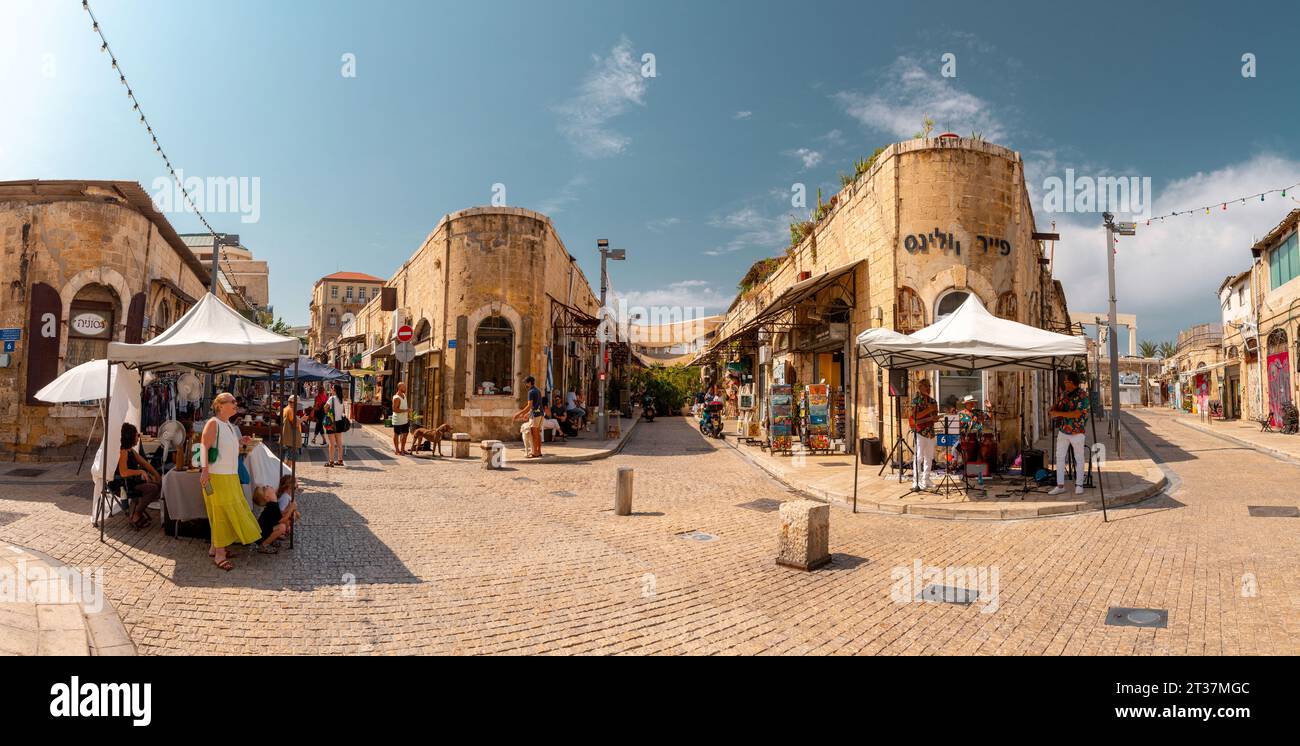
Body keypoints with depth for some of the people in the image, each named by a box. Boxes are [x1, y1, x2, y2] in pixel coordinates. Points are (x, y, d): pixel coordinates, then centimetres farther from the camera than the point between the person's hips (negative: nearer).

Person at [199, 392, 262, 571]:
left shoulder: (230, 426, 14)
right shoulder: (213, 423, -11)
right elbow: (204, 447, -19)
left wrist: (240, 442, 9)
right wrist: (205, 469, -28)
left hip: (231, 476, 9)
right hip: (217, 476, -9)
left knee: (229, 513, 16)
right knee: (221, 513, -4)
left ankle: (215, 548, 30)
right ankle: (219, 555, 3)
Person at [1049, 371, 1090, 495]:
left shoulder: (1083, 395, -14)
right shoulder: (1065, 394, 8)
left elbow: (1077, 414, -21)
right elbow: (1057, 405, 21)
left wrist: (1059, 414, -21)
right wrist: (1052, 410, -2)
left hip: (1077, 432, -6)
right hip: (1063, 431, 6)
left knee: (1079, 458, 7)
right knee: (1059, 457, 3)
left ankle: (1079, 485, 17)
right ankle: (1060, 486, 6)